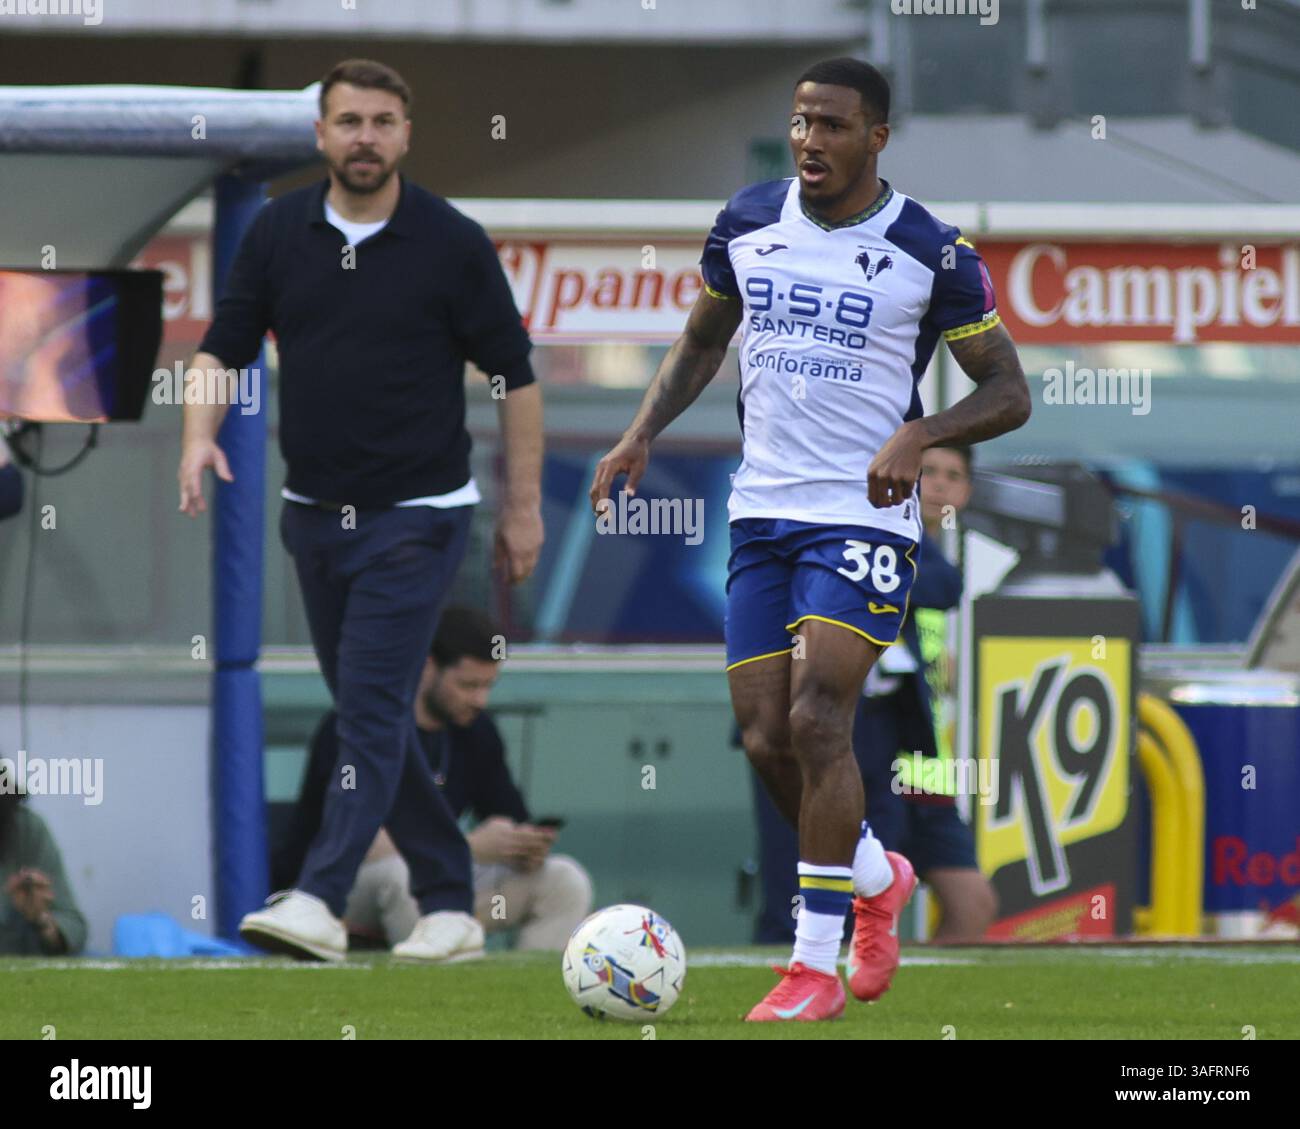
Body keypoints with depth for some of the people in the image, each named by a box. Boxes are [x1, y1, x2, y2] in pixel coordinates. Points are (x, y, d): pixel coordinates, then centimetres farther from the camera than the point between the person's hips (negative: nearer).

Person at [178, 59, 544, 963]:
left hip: (416, 515, -6)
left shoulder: (452, 243, -9)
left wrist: (524, 506, -3)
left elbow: (515, 374, -3)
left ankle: (321, 903, -24)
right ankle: (450, 904, 18)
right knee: (368, 714, 9)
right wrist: (200, 434, -13)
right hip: (315, 511, 6)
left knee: (373, 708, -14)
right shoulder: (278, 233, 2)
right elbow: (225, 347, 6)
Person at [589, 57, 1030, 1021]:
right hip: (763, 511, 5)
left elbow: (1008, 392, -2)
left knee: (817, 720, -18)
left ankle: (816, 965, -13)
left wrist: (919, 435, -20)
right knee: (768, 742, 2)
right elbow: (702, 342, 22)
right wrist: (643, 433, 6)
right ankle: (878, 881, 31)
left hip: (865, 518, -5)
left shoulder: (931, 253, -7)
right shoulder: (747, 225, 5)